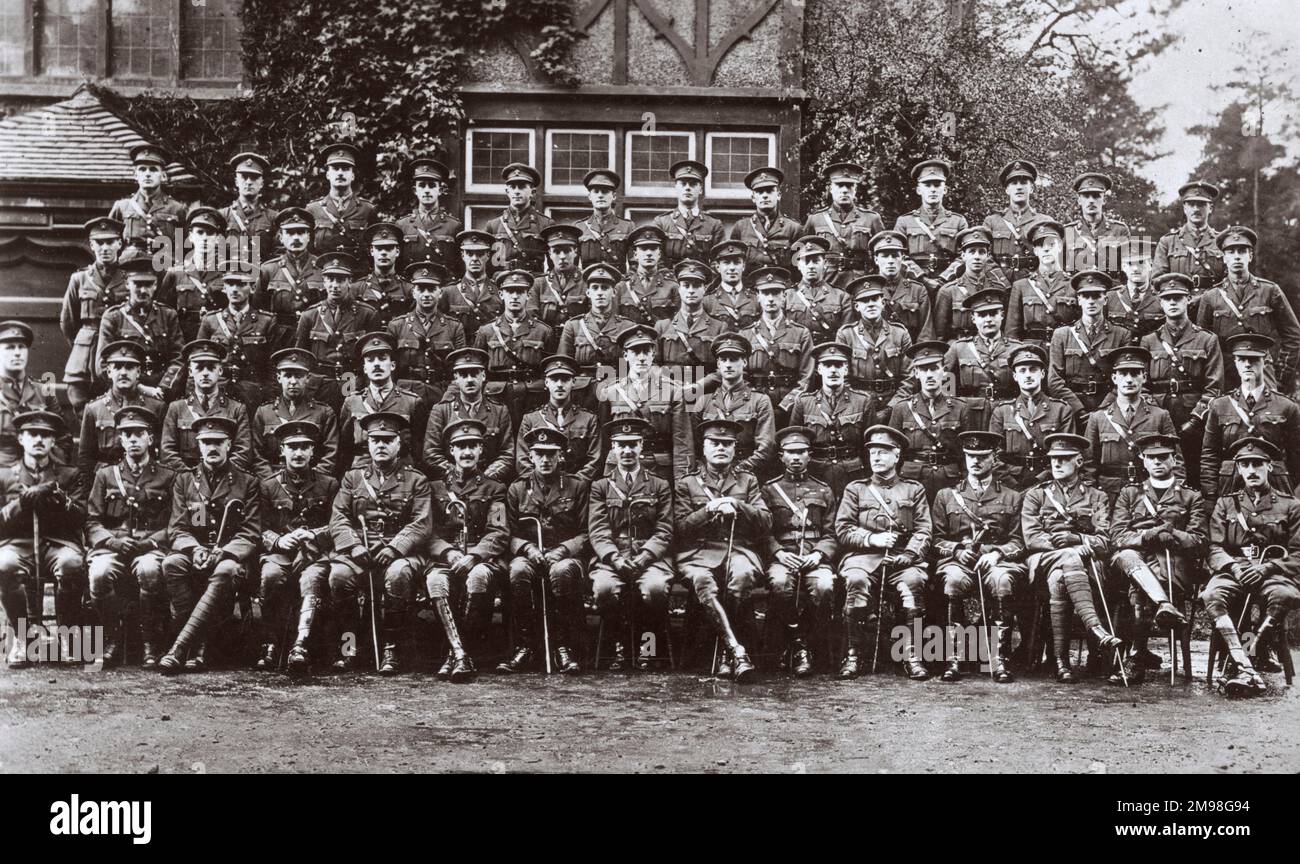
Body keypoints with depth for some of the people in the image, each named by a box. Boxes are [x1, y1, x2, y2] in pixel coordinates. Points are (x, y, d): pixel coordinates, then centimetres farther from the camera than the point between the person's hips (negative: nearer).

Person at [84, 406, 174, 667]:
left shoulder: (166, 477, 14)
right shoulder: (105, 474, 18)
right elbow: (92, 521, 12)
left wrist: (149, 542, -10)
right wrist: (112, 540, -8)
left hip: (150, 547, -1)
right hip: (112, 545, 1)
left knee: (148, 570, -37)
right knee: (100, 573, -34)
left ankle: (151, 643, -21)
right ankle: (114, 638, -11)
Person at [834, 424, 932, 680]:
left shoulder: (914, 490, 20)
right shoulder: (855, 489, 20)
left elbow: (923, 533, 9)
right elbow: (842, 530, 10)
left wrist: (906, 555, -11)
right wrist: (872, 539, -7)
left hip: (903, 558, 0)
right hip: (863, 556, 0)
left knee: (914, 581, -34)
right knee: (856, 581, -34)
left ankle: (912, 656, -30)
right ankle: (853, 655, -27)